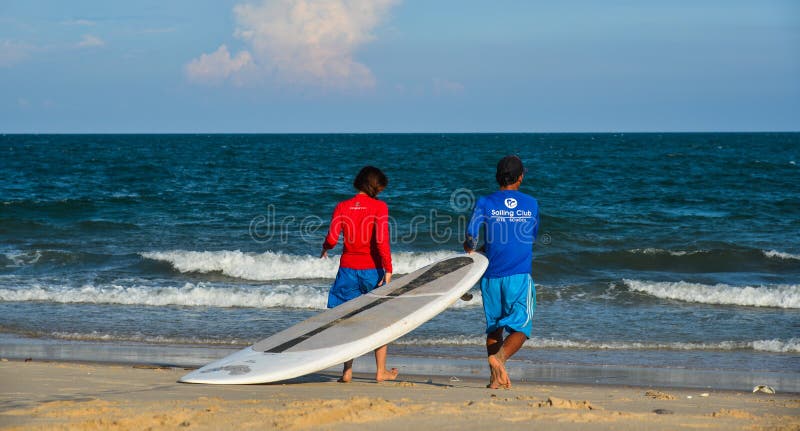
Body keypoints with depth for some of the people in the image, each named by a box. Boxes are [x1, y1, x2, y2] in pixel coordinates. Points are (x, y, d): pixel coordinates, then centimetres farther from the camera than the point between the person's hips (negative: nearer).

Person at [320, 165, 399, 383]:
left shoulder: (342, 207, 0)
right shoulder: (379, 207, -9)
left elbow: (332, 238, -7)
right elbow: (382, 240, -17)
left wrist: (325, 249, 16)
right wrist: (388, 269, -14)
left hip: (348, 268, 3)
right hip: (372, 268, -2)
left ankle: (347, 371, 3)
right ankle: (381, 370, 14)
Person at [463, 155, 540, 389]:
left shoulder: (485, 203, 0)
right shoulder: (531, 204, 5)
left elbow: (471, 235, -9)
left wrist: (469, 248, 12)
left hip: (491, 275, 1)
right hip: (520, 275, -1)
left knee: (494, 327, 14)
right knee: (521, 326, -1)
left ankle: (496, 378, 12)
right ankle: (500, 357, -29)